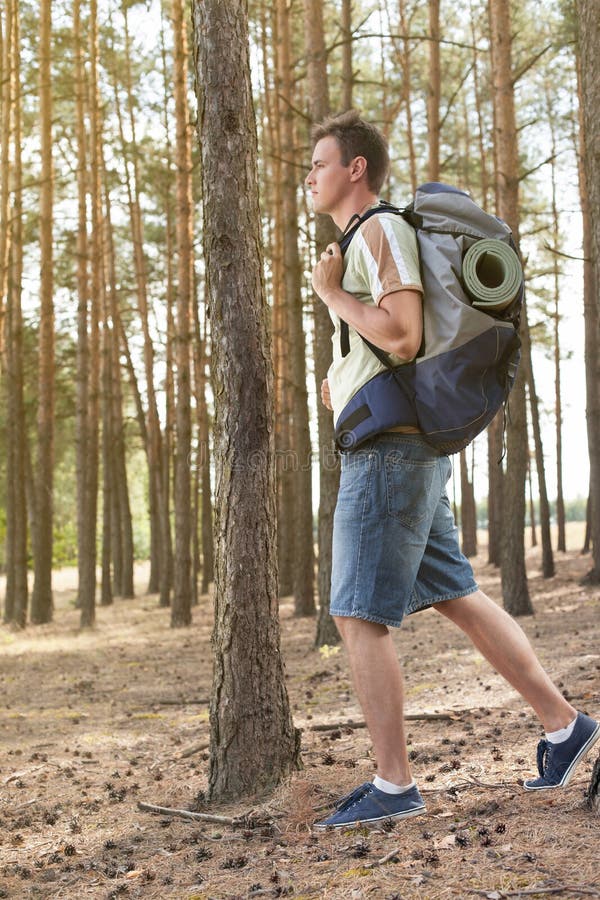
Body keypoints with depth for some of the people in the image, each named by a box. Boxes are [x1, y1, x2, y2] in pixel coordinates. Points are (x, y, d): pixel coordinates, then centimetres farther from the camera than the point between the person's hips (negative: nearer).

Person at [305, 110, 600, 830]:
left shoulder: (380, 230, -9)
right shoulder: (361, 242, 22)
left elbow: (403, 336, -22)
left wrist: (331, 292, -10)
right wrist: (343, 382, 16)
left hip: (388, 449, -10)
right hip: (405, 450, 10)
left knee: (358, 615, -8)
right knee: (456, 598, 13)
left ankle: (393, 785, -1)